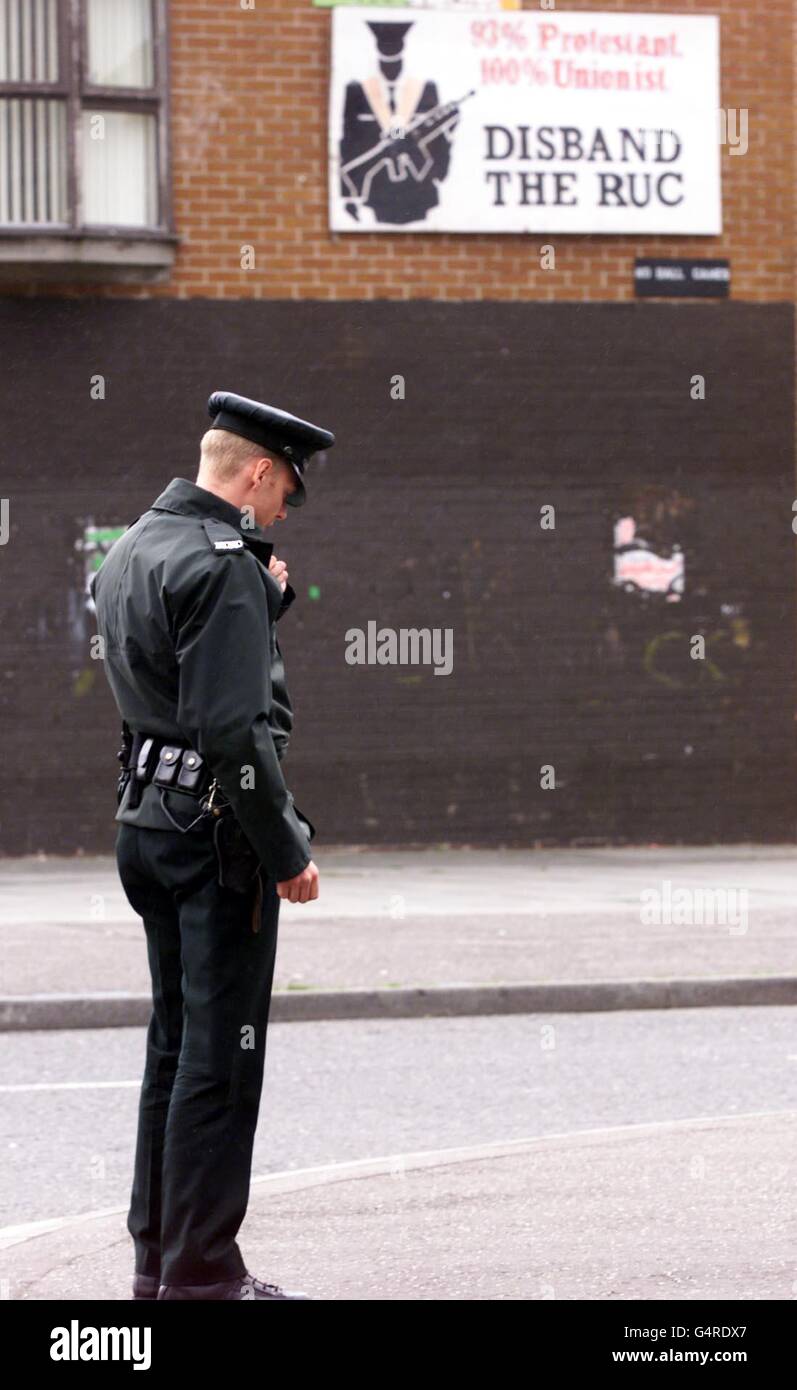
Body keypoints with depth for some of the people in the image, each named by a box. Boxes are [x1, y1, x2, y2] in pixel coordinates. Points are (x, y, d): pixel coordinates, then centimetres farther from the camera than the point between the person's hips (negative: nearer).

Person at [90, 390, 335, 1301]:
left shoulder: (130, 550, 13)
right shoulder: (221, 565, -17)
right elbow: (233, 729, -23)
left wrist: (265, 598, 10)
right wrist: (288, 849, -16)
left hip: (148, 816, 10)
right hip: (216, 828, -9)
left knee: (175, 1043, 16)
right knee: (221, 1053, -4)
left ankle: (156, 1258, 21)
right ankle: (202, 1274, -1)